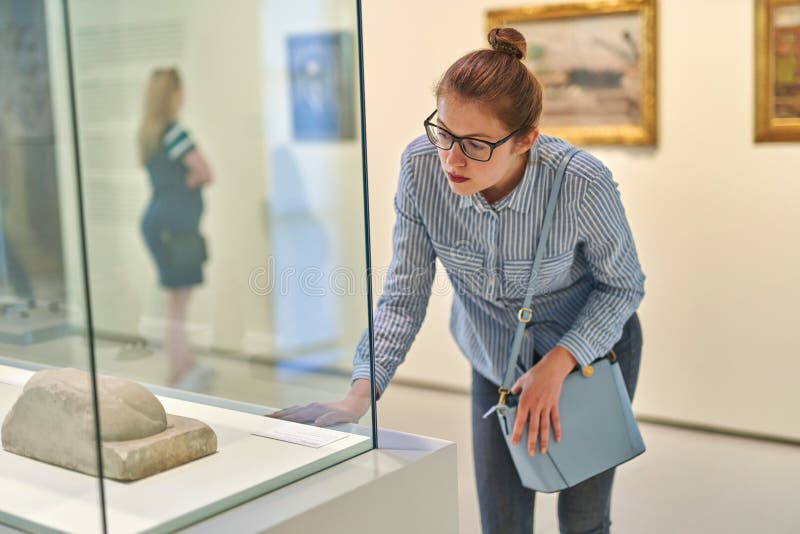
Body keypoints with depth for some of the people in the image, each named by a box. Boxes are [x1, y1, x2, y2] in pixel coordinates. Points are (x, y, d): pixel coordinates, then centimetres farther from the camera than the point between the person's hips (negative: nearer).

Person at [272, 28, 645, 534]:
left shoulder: (582, 182, -33)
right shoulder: (422, 167, -26)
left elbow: (623, 285, -15)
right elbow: (405, 293, -18)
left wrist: (557, 364, -27)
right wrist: (361, 393, -30)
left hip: (592, 346, -2)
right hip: (497, 358, 2)